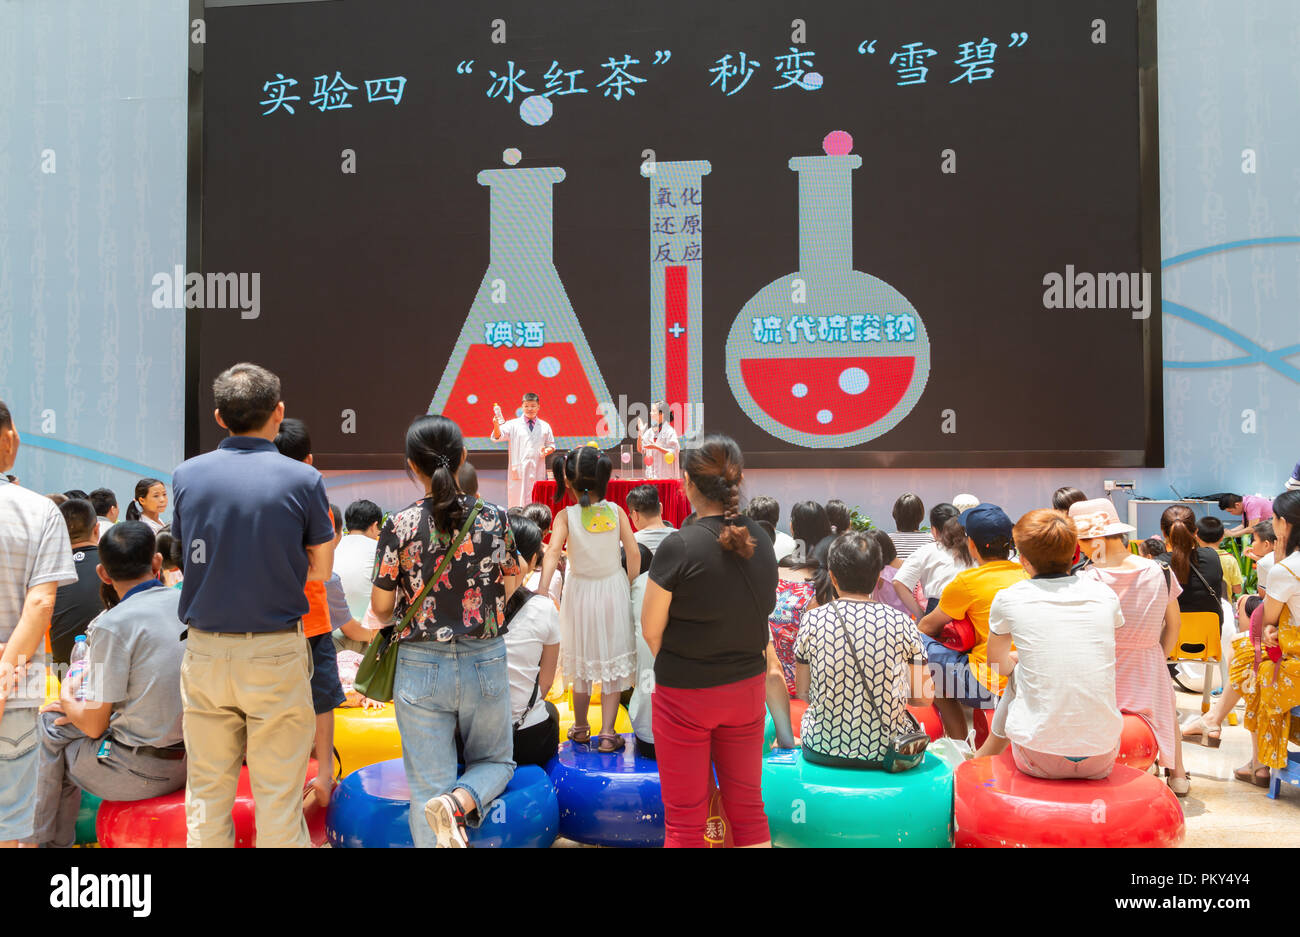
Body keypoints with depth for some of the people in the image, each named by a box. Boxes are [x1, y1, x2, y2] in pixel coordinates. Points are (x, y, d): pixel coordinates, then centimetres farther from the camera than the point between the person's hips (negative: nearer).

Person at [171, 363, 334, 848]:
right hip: (276, 654, -3)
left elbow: (190, 552, 12)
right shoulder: (303, 481, -8)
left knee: (206, 791, 14)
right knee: (278, 794, 6)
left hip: (204, 650, 3)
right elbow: (320, 569, -1)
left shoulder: (186, 475, 0)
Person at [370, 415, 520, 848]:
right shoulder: (493, 518, -5)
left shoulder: (399, 526, -11)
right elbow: (511, 583, 9)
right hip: (485, 663, 1)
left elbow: (381, 608, -5)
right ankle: (461, 801, -7)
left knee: (427, 787, 10)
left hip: (421, 666, -1)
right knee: (495, 761, 21)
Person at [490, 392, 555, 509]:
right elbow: (498, 436, -9)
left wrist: (547, 451, -5)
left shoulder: (545, 426, 11)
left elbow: (551, 445, 18)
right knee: (517, 503, -3)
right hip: (519, 470, -2)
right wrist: (496, 425, -30)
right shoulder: (513, 425, 4)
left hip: (538, 470, 2)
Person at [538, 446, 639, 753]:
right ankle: (608, 733, 9)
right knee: (612, 661, 8)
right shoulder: (615, 511, -9)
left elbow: (553, 552, -25)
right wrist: (629, 586, 3)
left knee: (583, 661, 16)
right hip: (613, 591, 0)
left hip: (580, 591, 0)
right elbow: (634, 554, -11)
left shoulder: (565, 515, -12)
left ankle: (580, 728, 31)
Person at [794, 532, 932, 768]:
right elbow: (924, 697, -2)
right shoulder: (902, 623, -7)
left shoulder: (813, 620, -6)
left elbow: (802, 691, 2)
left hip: (823, 750, 0)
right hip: (886, 752, 0)